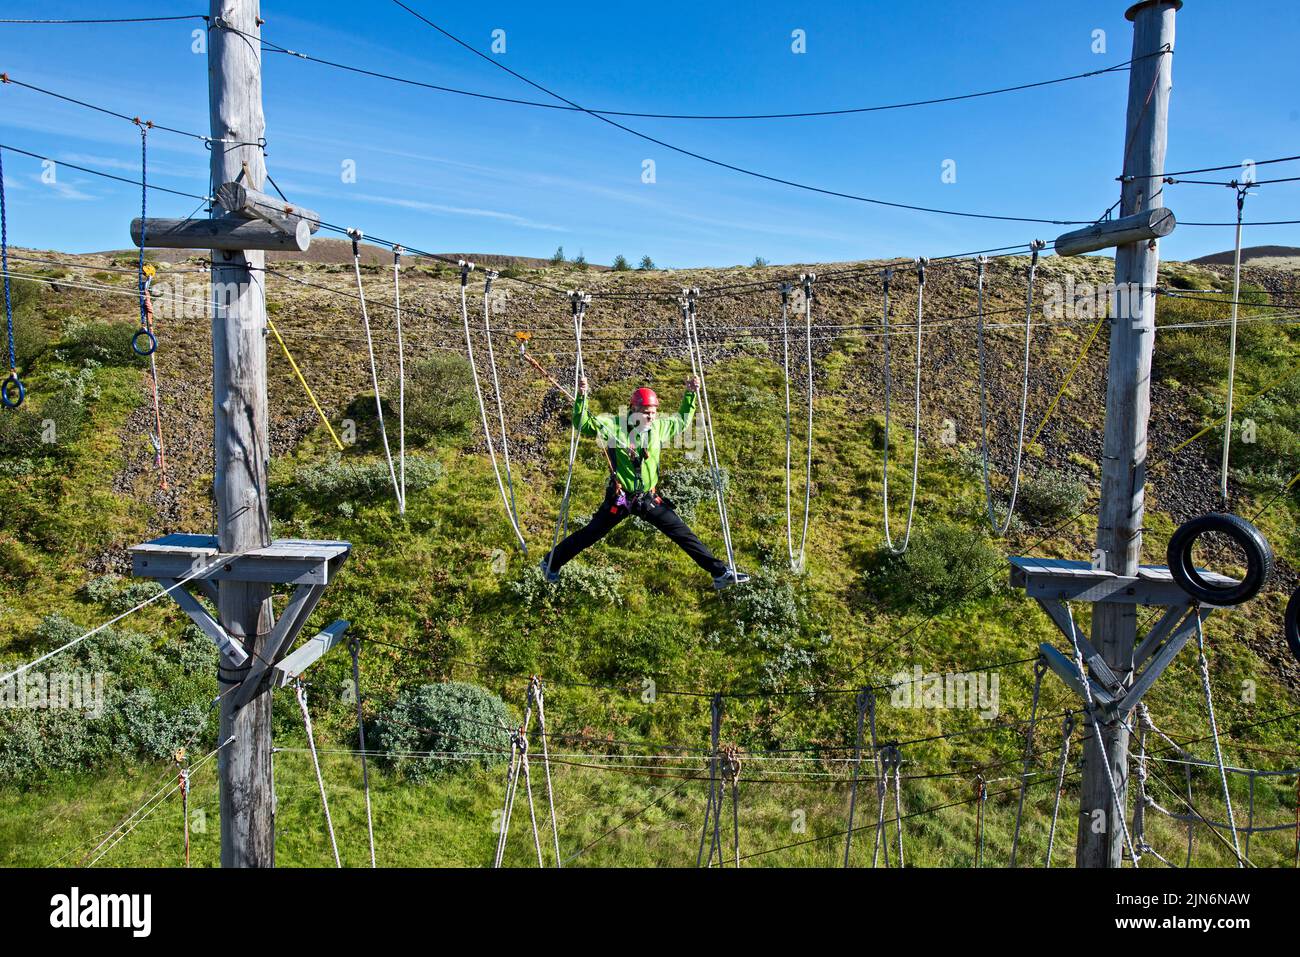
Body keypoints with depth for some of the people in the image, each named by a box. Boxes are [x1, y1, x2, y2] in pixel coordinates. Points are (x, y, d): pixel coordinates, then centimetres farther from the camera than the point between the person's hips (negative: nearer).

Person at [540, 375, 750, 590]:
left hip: (650, 499, 3)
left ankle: (720, 572, 9)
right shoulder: (615, 425, -12)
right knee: (590, 534, 8)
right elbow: (582, 423, -15)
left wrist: (690, 394, 11)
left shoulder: (660, 426, 1)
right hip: (619, 498, -3)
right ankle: (551, 562, 28)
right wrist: (582, 397, -29)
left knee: (684, 534, 3)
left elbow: (683, 421, 20)